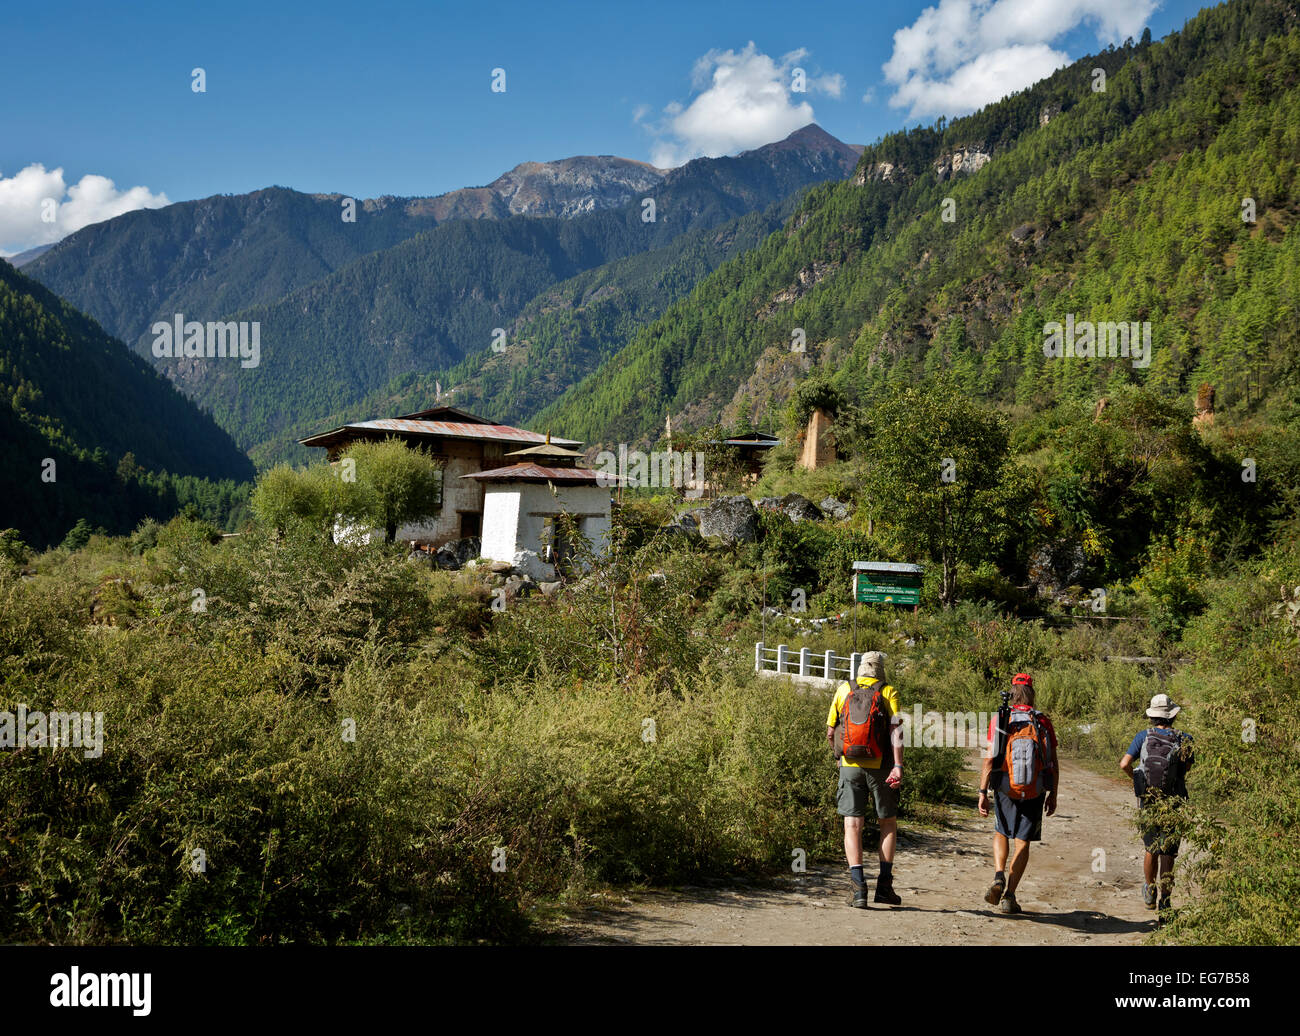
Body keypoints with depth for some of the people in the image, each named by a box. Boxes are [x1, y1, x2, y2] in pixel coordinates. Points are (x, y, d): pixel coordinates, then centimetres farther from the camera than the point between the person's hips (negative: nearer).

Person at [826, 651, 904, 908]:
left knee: (852, 825, 2)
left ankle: (858, 886, -10)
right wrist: (898, 766, -19)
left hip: (850, 767, 1)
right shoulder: (888, 693, 1)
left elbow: (830, 733, 10)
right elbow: (895, 731, -12)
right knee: (888, 823, 14)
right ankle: (884, 884, 10)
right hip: (879, 767, -1)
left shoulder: (844, 690, 7)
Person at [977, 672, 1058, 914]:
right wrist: (1053, 794, 12)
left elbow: (989, 759, -9)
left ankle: (999, 877, -2)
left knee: (1001, 834, 21)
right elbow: (1054, 764, 1)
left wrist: (982, 792, -6)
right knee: (1022, 842, 7)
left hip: (1005, 790, 0)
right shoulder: (1043, 723, -1)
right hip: (1035, 792, 0)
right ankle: (1009, 896, 4)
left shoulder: (999, 720, -5)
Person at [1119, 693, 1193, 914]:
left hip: (1147, 804, 2)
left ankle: (1150, 895, 34)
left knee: (1151, 851, 19)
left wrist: (1136, 777, 6)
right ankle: (1164, 900, 0)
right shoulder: (1184, 739, -6)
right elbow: (1186, 768, 3)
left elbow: (1124, 764, -11)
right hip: (1173, 804, -2)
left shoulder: (1144, 736, -4)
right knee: (1167, 855, 4)